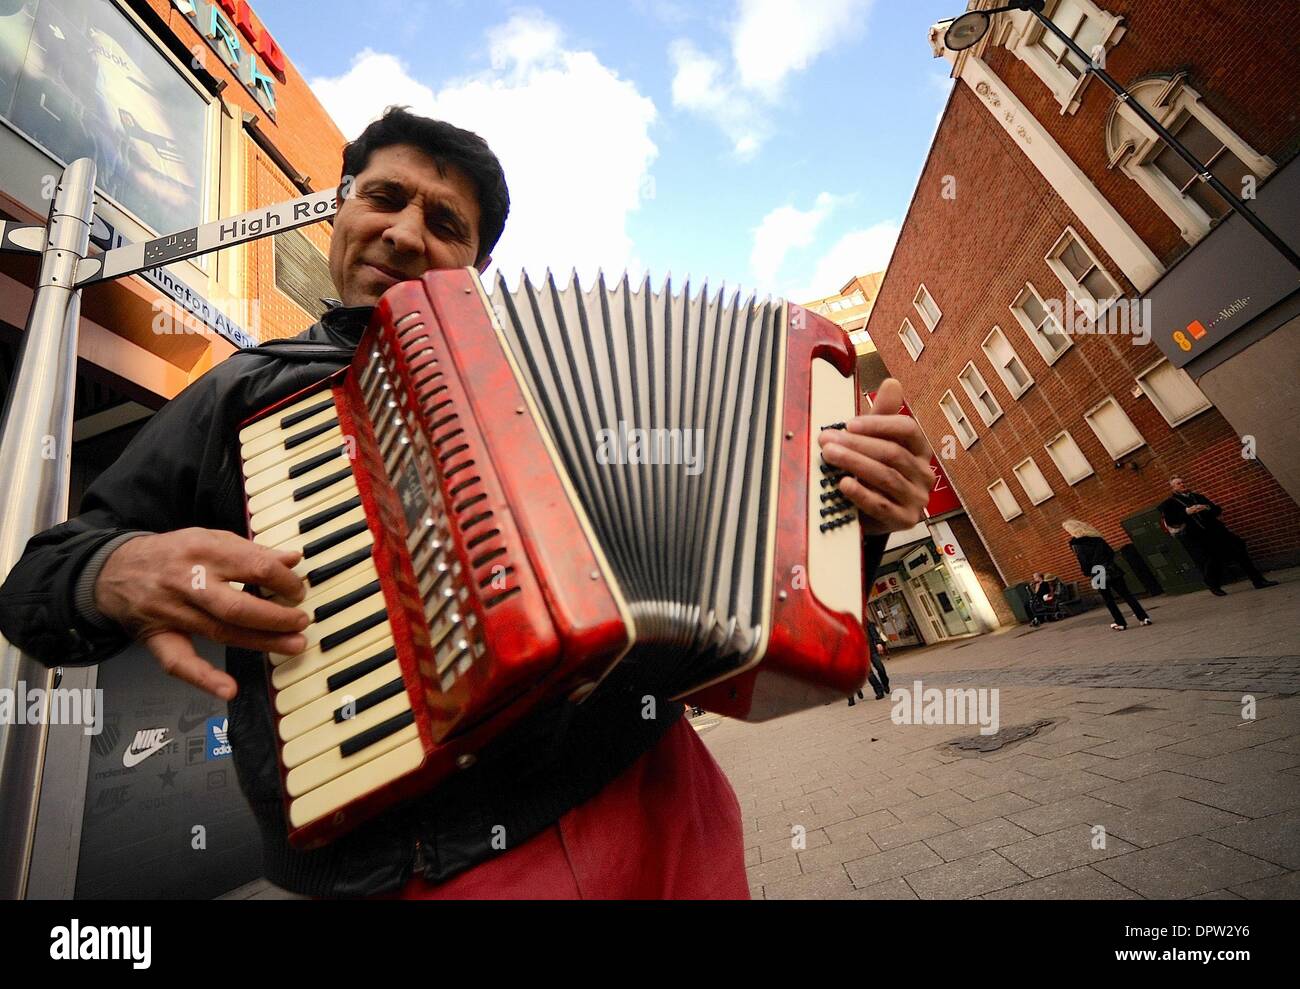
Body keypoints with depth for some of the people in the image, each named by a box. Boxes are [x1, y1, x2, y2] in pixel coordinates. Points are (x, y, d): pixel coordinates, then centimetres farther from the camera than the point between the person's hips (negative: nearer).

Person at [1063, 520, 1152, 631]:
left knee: (1108, 599, 9)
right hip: (1111, 569, 5)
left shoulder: (1075, 543, -10)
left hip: (1097, 574, -5)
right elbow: (1111, 552, 11)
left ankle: (1120, 623, 14)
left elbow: (1082, 560, -14)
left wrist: (1086, 574, -1)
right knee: (1126, 594, 10)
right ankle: (1144, 617, 7)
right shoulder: (1094, 536, 9)